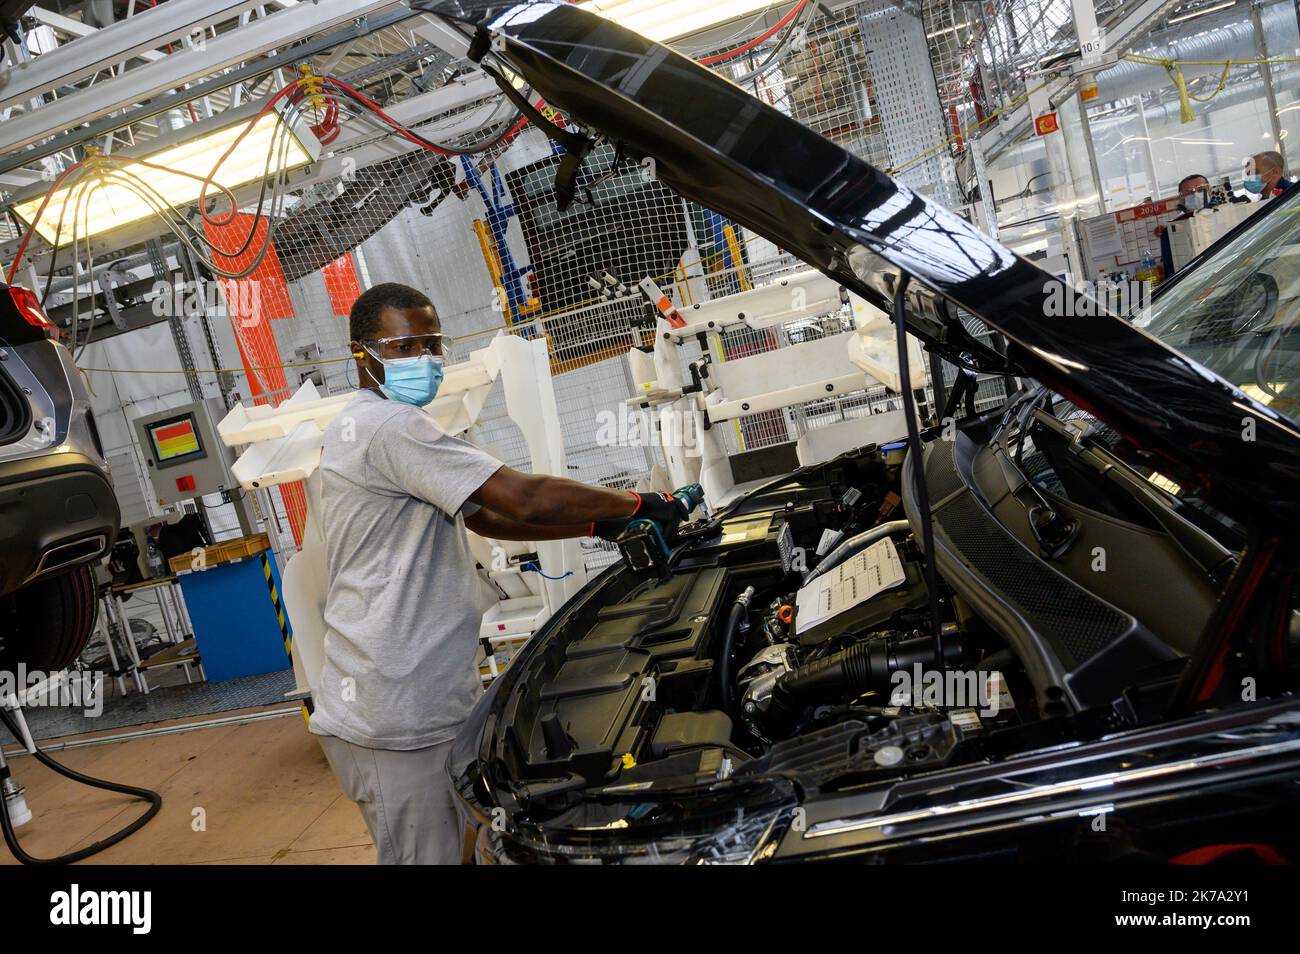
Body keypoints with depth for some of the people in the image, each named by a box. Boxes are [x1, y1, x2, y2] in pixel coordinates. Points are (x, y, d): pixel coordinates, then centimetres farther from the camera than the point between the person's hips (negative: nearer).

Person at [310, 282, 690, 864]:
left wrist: (601, 525, 10)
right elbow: (522, 499, -23)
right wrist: (641, 505, -10)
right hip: (393, 718, -10)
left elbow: (486, 517, 18)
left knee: (458, 844, 19)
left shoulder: (359, 427, 19)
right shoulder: (390, 425, -16)